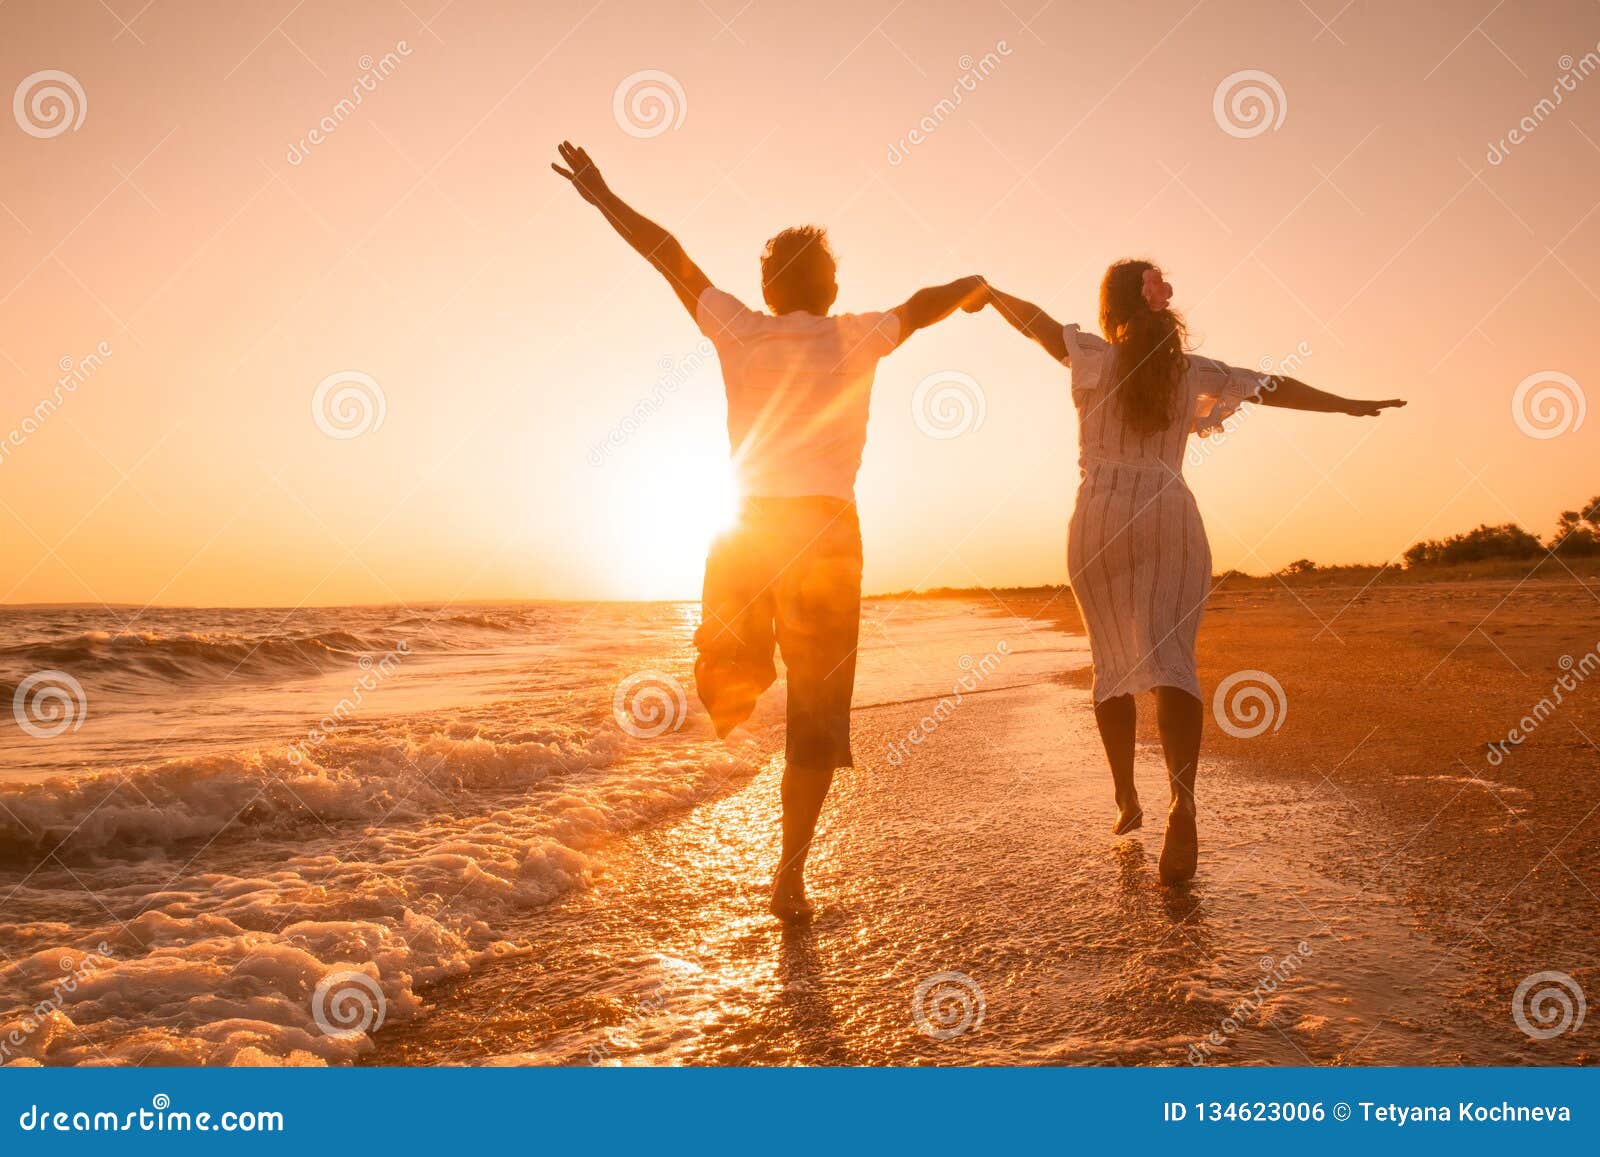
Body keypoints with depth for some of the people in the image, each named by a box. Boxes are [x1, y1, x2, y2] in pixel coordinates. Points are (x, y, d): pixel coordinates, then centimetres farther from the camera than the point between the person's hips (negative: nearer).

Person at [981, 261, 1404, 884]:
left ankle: (1126, 799, 17)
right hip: (1172, 516, 1)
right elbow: (1277, 388, 17)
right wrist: (1350, 405, 30)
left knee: (1113, 663, 9)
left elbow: (1033, 319, -3)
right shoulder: (1195, 371, 10)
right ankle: (1182, 802, -28)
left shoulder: (1096, 357, 1)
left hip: (1102, 517, -1)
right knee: (1170, 657, -10)